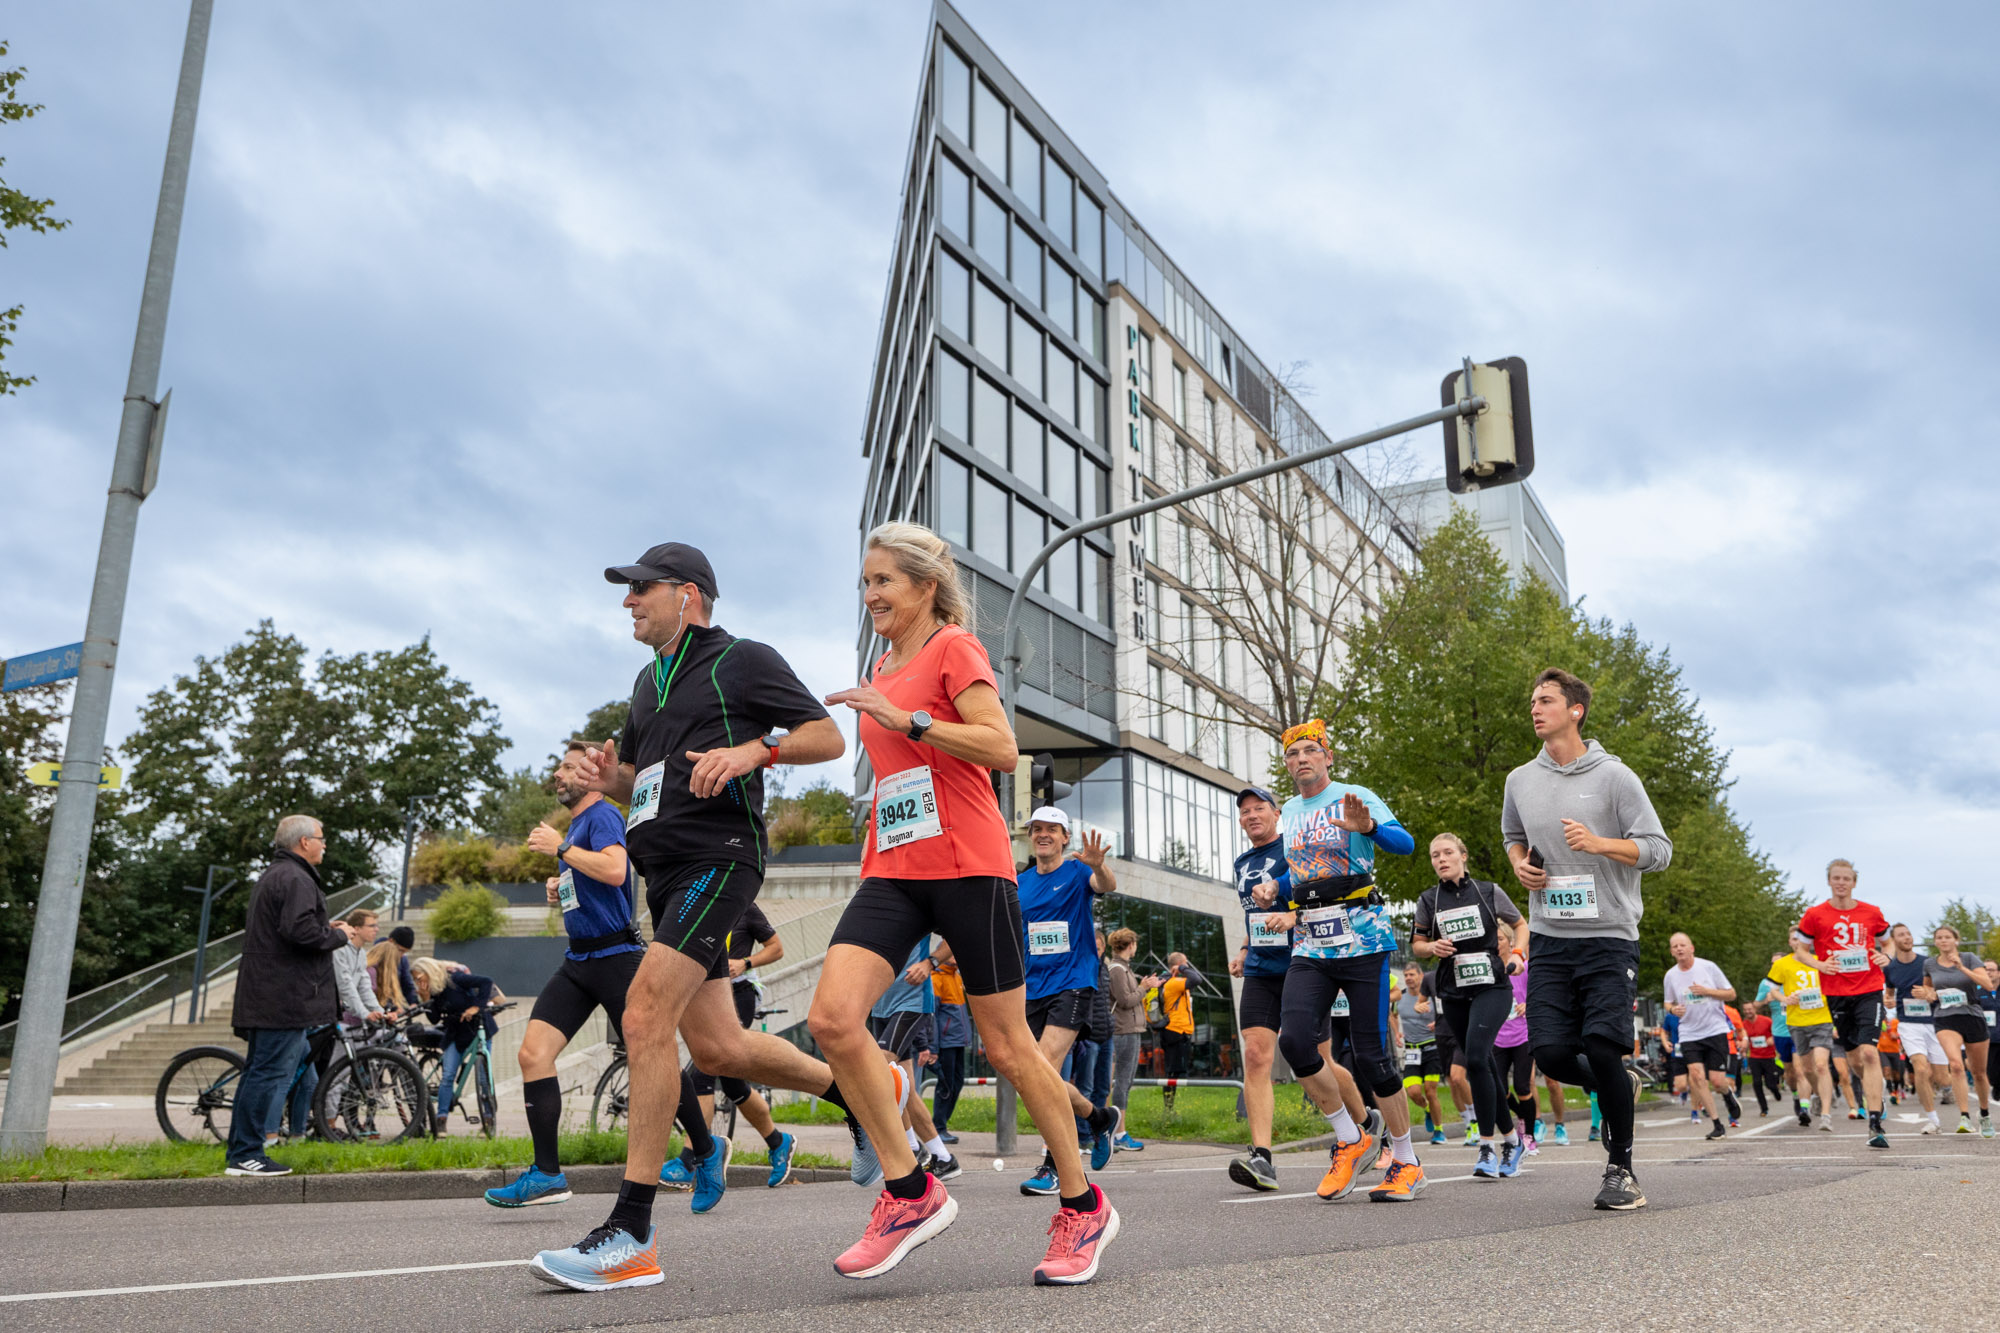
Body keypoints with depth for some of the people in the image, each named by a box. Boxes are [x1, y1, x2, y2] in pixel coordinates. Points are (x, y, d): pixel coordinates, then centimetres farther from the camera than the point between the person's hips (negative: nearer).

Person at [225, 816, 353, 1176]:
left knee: (259, 1071, 15)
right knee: (270, 1072, -7)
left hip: (264, 994, 11)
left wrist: (326, 928, 15)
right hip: (285, 996, -11)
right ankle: (245, 1156, -3)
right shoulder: (296, 879, -14)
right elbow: (300, 931, -26)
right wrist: (339, 935, -9)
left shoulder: (272, 876, 21)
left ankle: (240, 1152, 22)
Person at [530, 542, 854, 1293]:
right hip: (668, 873, 9)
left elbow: (828, 736, -3)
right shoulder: (649, 680, 23)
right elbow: (635, 781, 30)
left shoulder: (743, 661, 0)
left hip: (717, 857, -9)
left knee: (646, 1015, -20)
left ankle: (633, 1239, -15)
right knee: (715, 1048, 8)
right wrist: (605, 776, 7)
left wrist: (754, 750, -20)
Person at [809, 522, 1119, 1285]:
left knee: (1006, 1046, 1)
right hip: (892, 872, 7)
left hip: (967, 868, -7)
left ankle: (1083, 1207, 21)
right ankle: (910, 1192, -1)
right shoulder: (884, 667, 19)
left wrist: (905, 718, -20)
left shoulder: (954, 648, -3)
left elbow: (1003, 749, -16)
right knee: (832, 1016, -14)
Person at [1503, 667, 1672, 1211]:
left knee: (1602, 1048, -13)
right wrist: (1519, 863, 5)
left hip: (1609, 936, -4)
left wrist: (1599, 843, -23)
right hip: (1549, 939, 4)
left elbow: (1658, 848, -6)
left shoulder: (1614, 776, -4)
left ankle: (1621, 1169, 6)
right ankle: (1618, 1087, 28)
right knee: (1552, 1053, -6)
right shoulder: (1520, 781, 9)